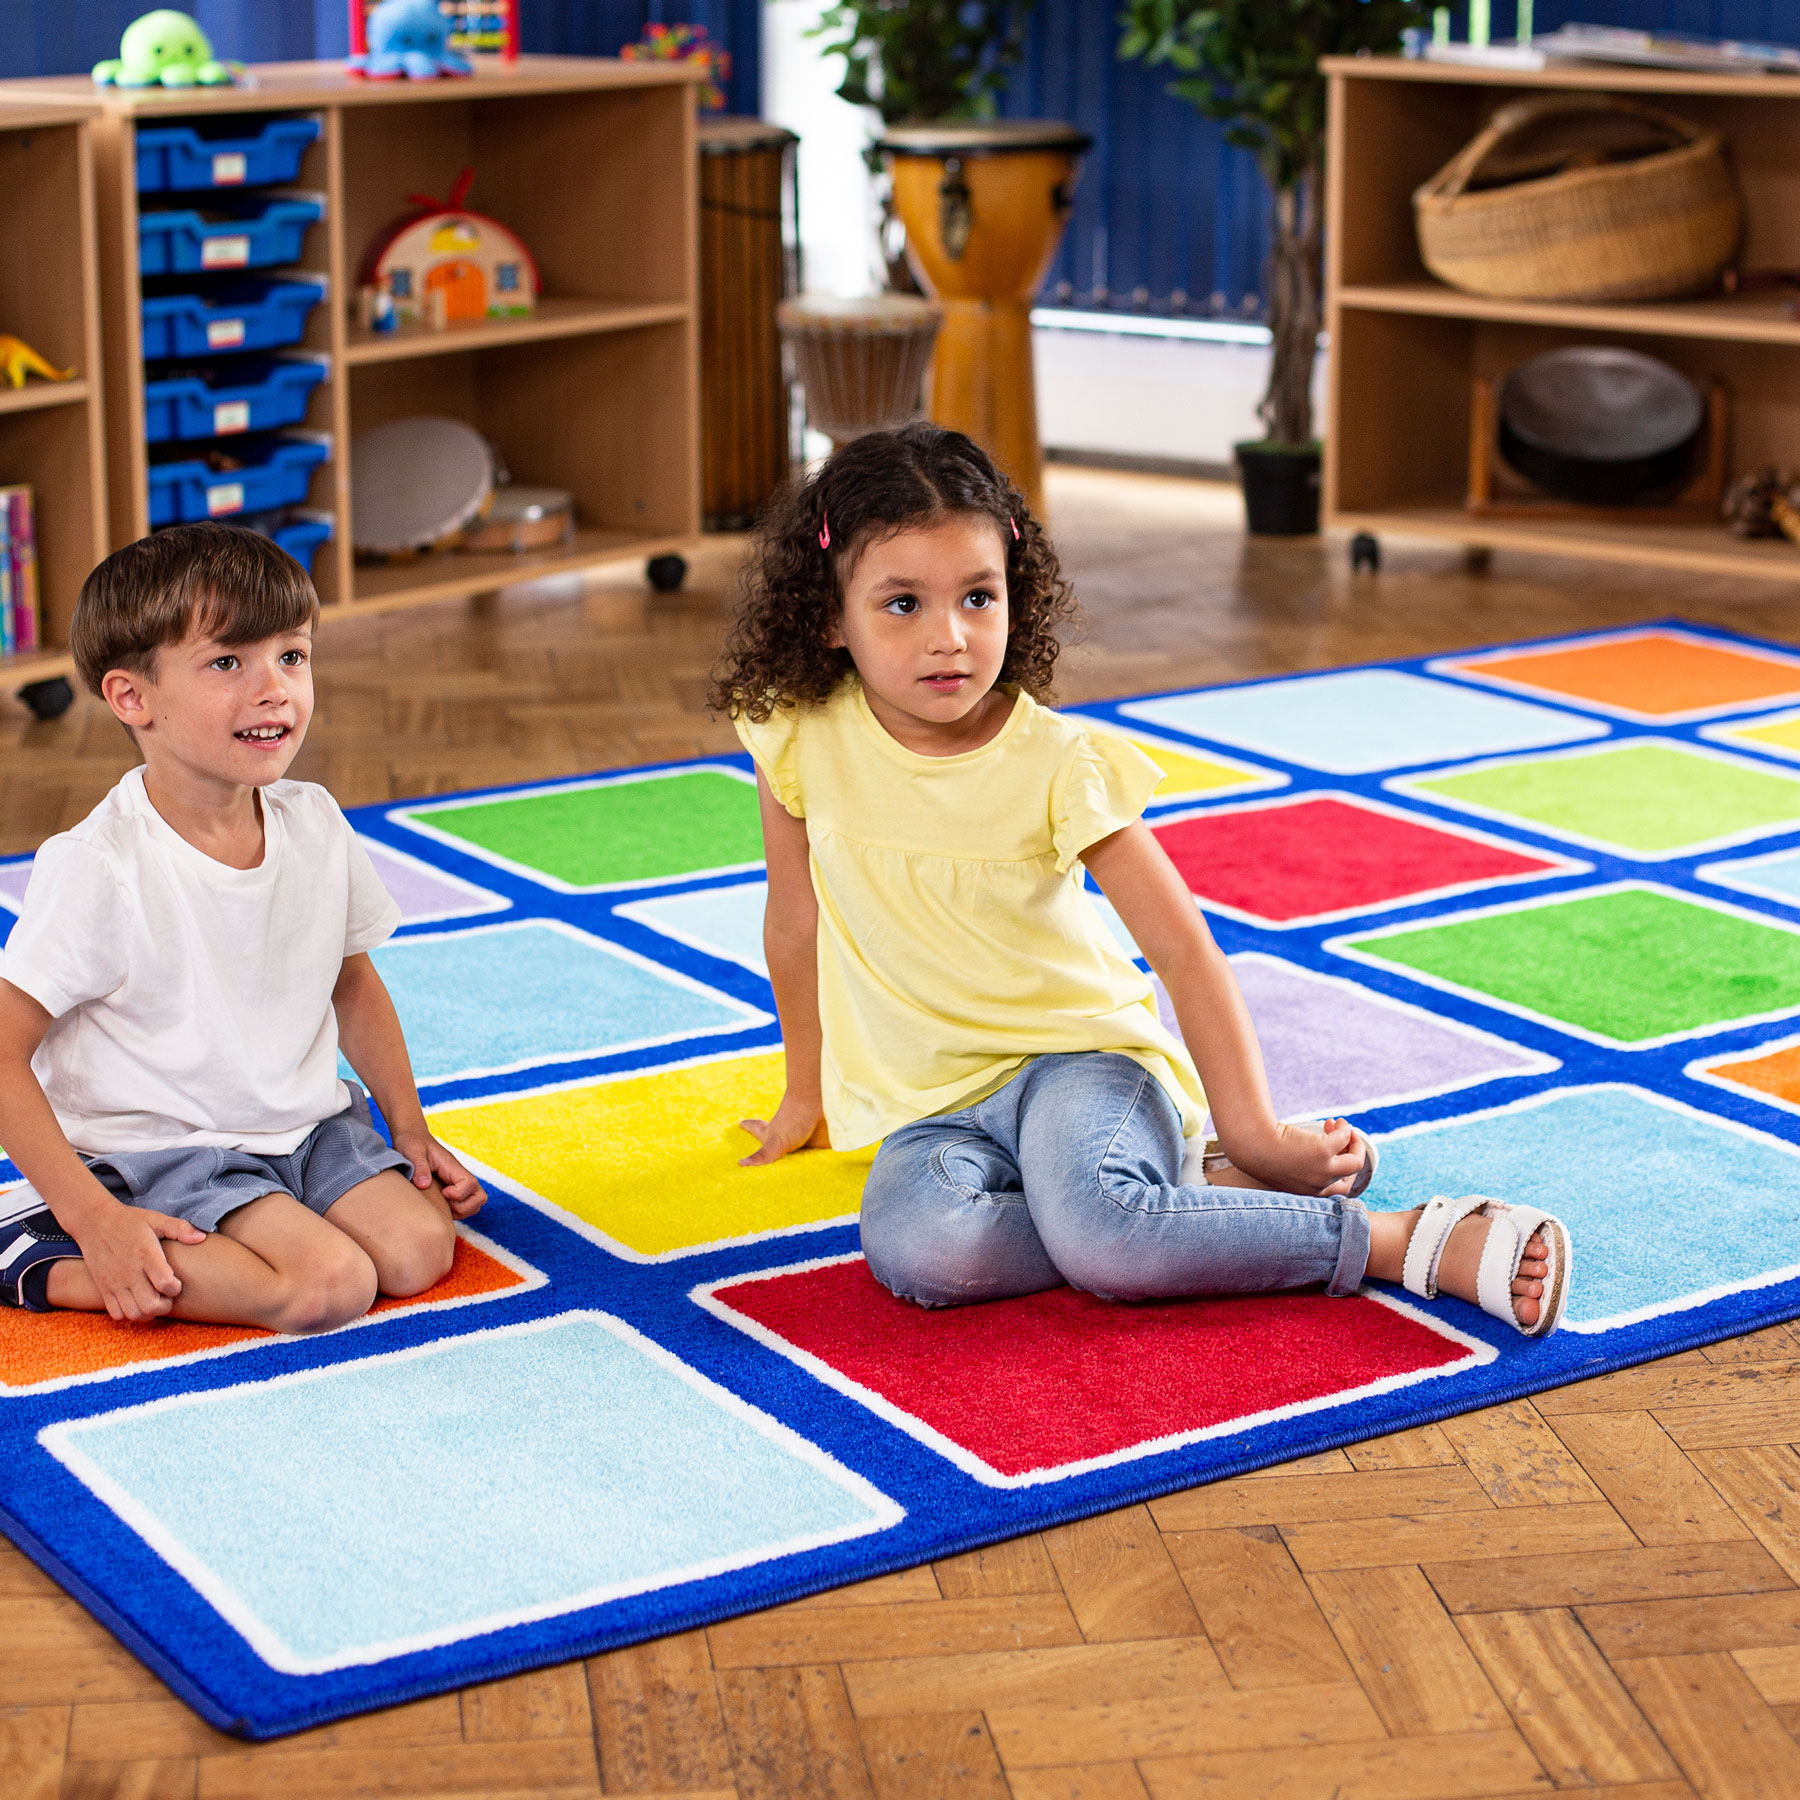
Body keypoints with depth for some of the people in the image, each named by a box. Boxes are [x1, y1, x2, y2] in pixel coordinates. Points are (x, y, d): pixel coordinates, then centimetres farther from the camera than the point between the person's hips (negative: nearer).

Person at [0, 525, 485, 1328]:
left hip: (307, 1125, 6)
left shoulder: (314, 824, -1)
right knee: (331, 1284, -25)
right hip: (156, 1151, -6)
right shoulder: (97, 869, -21)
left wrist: (410, 1129, 11)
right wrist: (94, 1218, -21)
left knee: (420, 1249, -14)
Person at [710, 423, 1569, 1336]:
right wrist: (806, 1096, 20)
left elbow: (1184, 950, -10)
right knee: (913, 1246, -33)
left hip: (1076, 1056, -3)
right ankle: (1192, 1191, -16)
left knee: (1091, 1225, -36)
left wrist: (1255, 1132, -17)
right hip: (931, 1107, 3)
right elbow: (796, 919, 9)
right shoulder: (799, 737, -7)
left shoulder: (1058, 765, -12)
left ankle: (1424, 1242, -22)